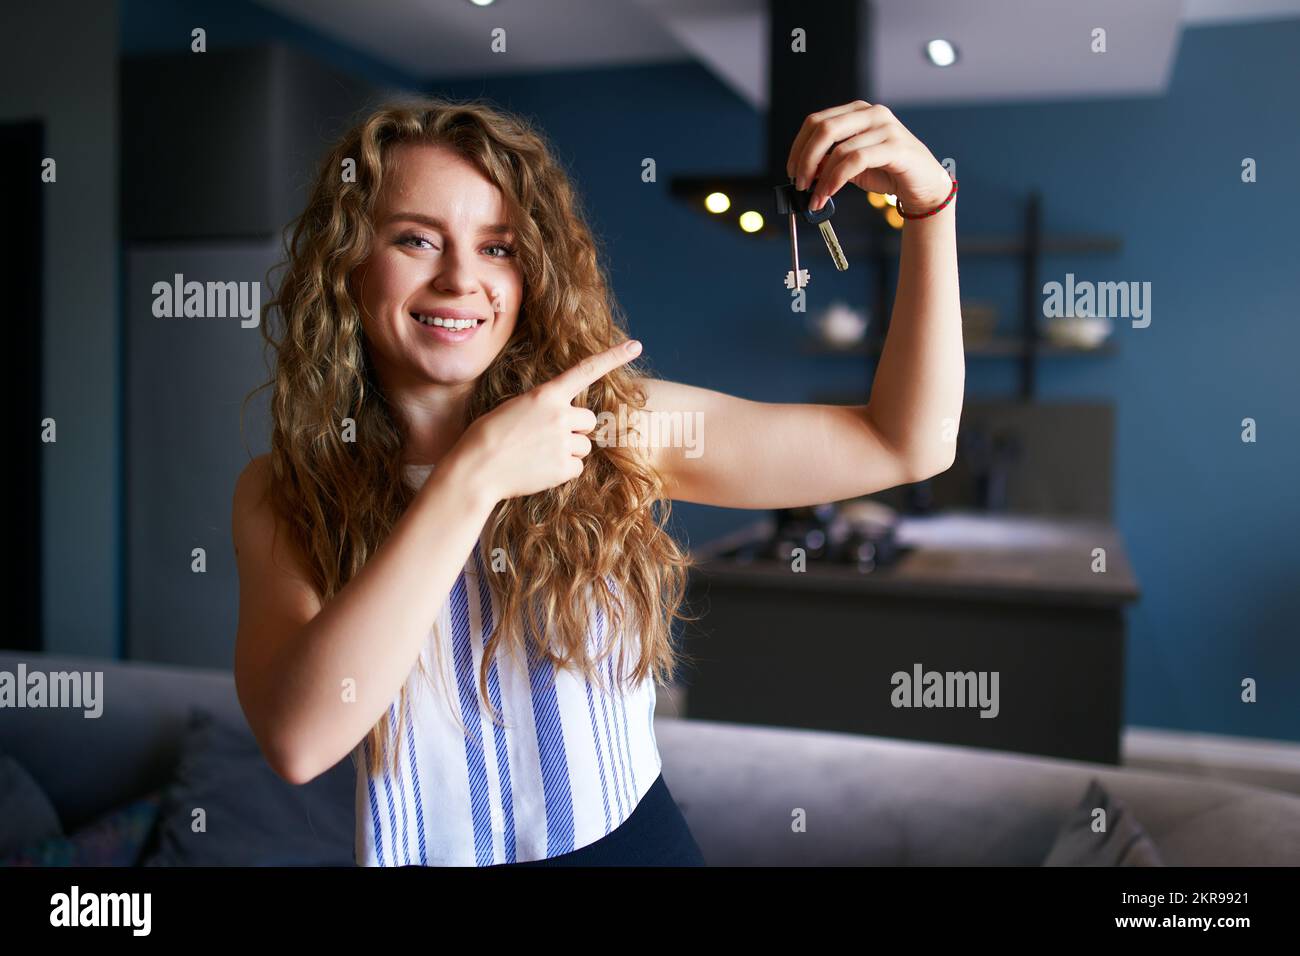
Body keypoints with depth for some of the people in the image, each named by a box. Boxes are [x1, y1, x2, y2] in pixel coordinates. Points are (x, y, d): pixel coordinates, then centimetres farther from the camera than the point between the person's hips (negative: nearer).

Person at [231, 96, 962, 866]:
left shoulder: (617, 426, -13)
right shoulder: (285, 496, -12)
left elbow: (904, 444, -11)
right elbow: (298, 741, -28)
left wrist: (930, 204, -21)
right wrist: (472, 475, -31)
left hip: (634, 839, 1)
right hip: (424, 850, 0)